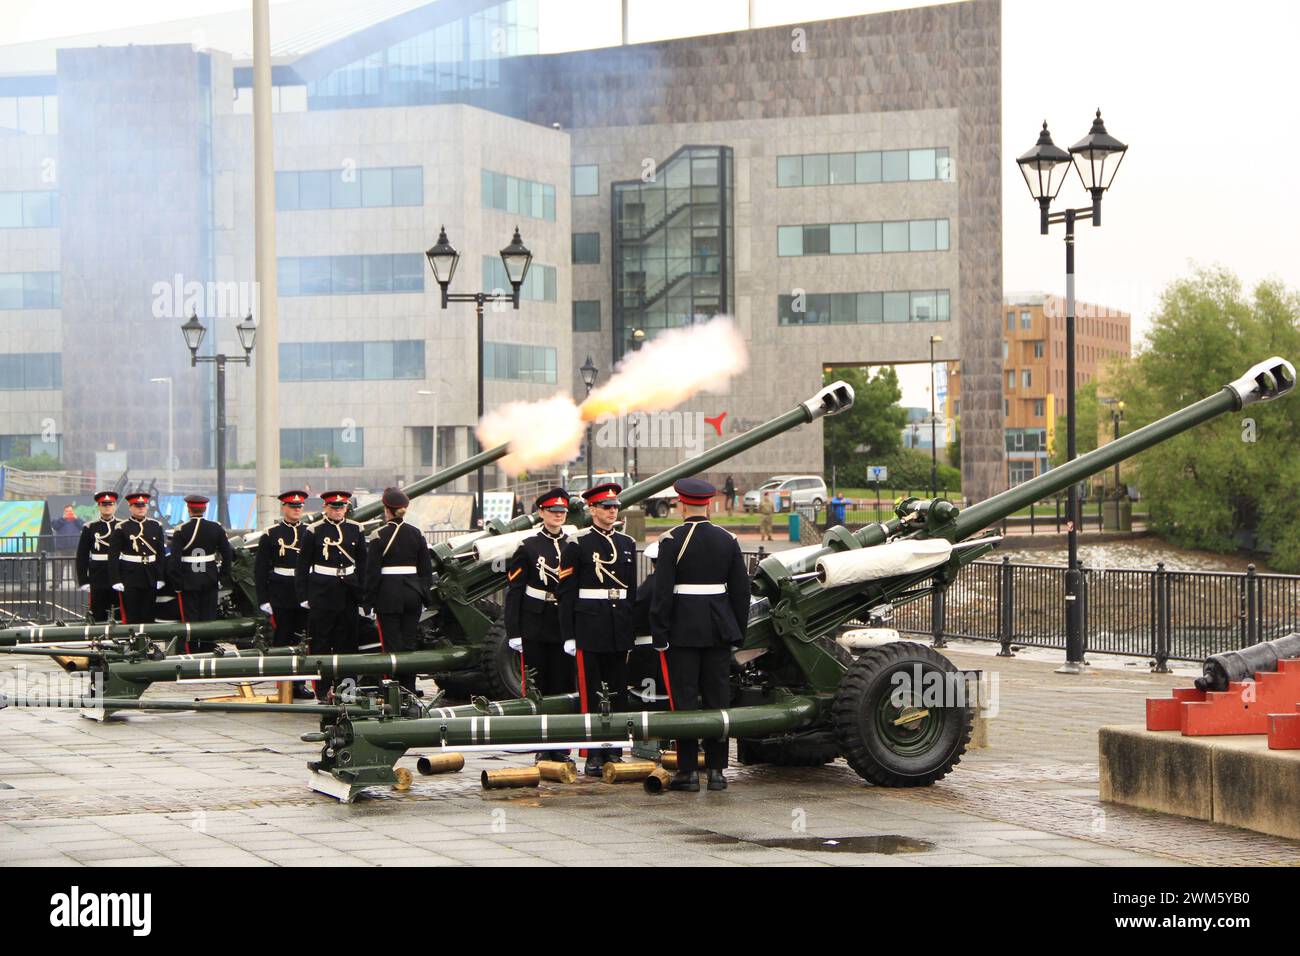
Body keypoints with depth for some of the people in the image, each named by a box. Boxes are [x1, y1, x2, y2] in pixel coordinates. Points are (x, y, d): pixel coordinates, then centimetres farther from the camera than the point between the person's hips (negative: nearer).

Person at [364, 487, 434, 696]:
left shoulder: (380, 536, -8)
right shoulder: (416, 534, 5)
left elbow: (372, 572, -8)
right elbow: (426, 569, 8)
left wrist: (369, 602, -4)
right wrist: (427, 596, 15)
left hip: (388, 594, -4)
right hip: (412, 593, 4)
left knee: (392, 645, -1)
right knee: (410, 643, 10)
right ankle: (409, 691, 13)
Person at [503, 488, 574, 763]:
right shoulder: (528, 547, 1)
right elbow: (514, 590, -1)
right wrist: (514, 632, -7)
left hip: (564, 626, 2)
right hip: (535, 625, -2)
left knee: (563, 686, 2)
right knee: (536, 688, 2)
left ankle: (561, 747, 8)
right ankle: (542, 748, 7)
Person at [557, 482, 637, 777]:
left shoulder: (628, 544, 12)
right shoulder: (577, 545, -3)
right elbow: (566, 593, -5)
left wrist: (635, 629, 12)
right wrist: (568, 635, -10)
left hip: (620, 630, 5)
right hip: (590, 628, -5)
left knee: (618, 691, 8)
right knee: (590, 694, -2)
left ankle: (614, 751, 15)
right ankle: (593, 756, 0)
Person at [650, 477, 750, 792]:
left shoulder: (672, 541, -8)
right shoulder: (727, 540, 5)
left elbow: (662, 592, -11)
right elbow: (741, 589, 7)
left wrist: (659, 633, -7)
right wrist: (739, 630, 15)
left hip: (683, 629, -4)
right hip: (719, 630, 4)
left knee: (685, 699, 0)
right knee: (718, 699, 8)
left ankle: (688, 770, 1)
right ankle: (717, 770, 9)